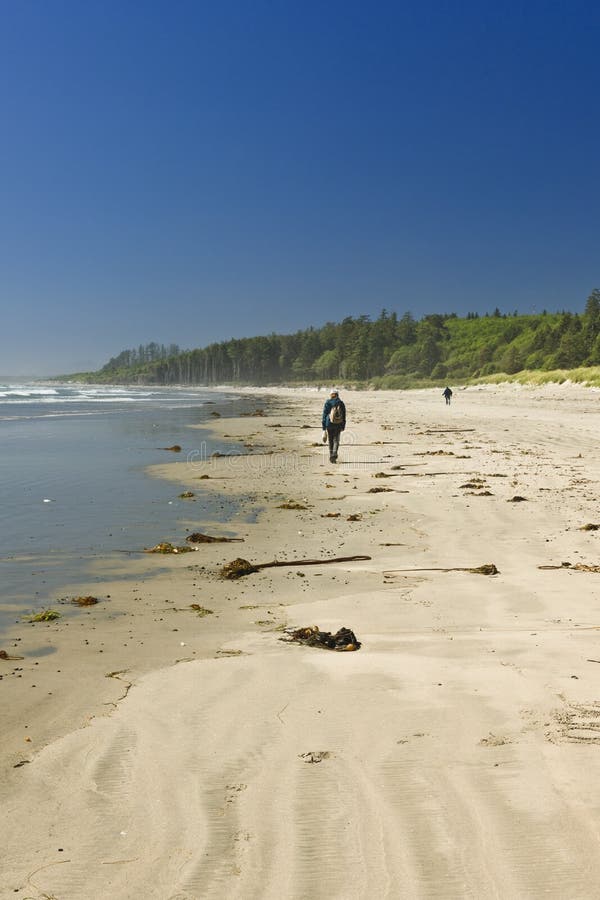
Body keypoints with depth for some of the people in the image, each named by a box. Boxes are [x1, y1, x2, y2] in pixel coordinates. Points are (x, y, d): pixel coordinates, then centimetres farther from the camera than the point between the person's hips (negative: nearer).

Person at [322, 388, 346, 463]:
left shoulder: (327, 403, -5)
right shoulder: (341, 403, -1)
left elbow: (324, 415, -4)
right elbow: (344, 416, 3)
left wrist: (324, 428, 1)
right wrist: (343, 427, 11)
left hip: (329, 425, 0)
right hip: (338, 425, 0)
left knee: (330, 441, 14)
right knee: (336, 440, 6)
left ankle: (331, 456, 20)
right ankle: (334, 454, -18)